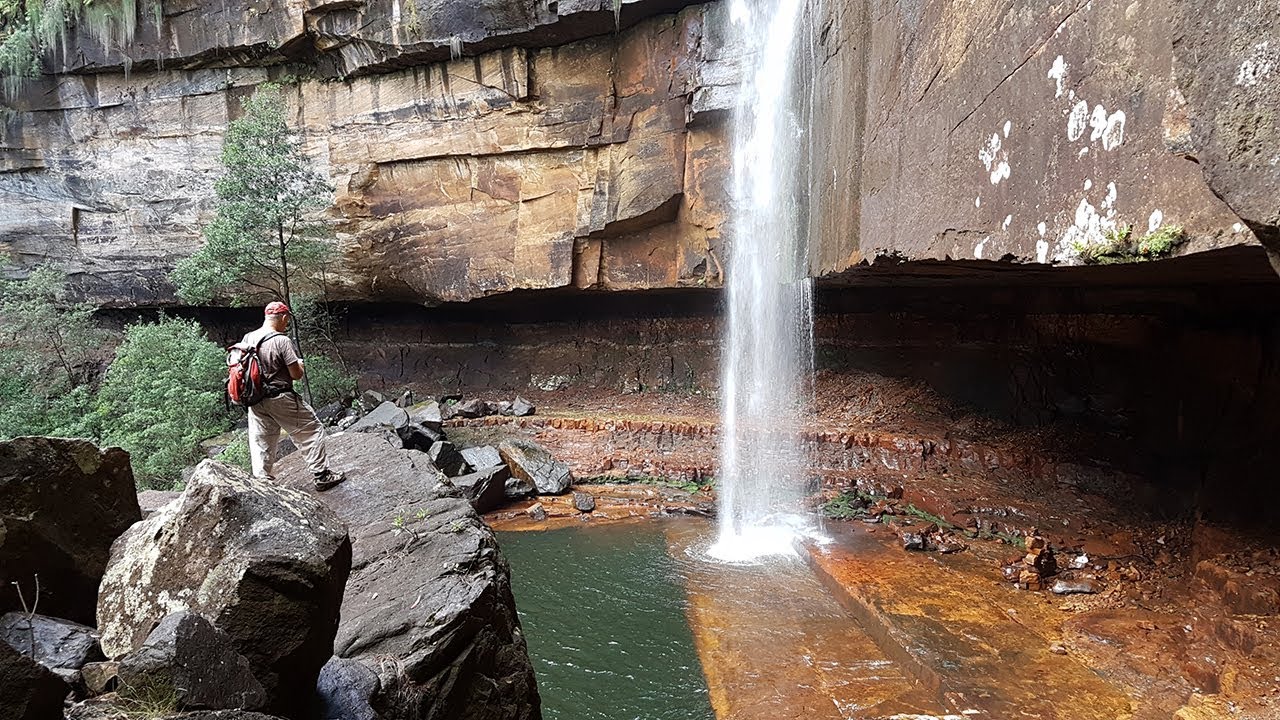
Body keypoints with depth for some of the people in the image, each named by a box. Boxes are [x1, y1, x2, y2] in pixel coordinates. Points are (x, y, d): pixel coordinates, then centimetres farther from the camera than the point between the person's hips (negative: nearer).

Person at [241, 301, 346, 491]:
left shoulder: (247, 338, 3)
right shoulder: (281, 340, -16)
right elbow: (296, 374, -14)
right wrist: (300, 365, 7)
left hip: (255, 401, 6)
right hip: (281, 399, -6)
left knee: (260, 444, 12)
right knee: (312, 430, 8)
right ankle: (322, 475, 11)